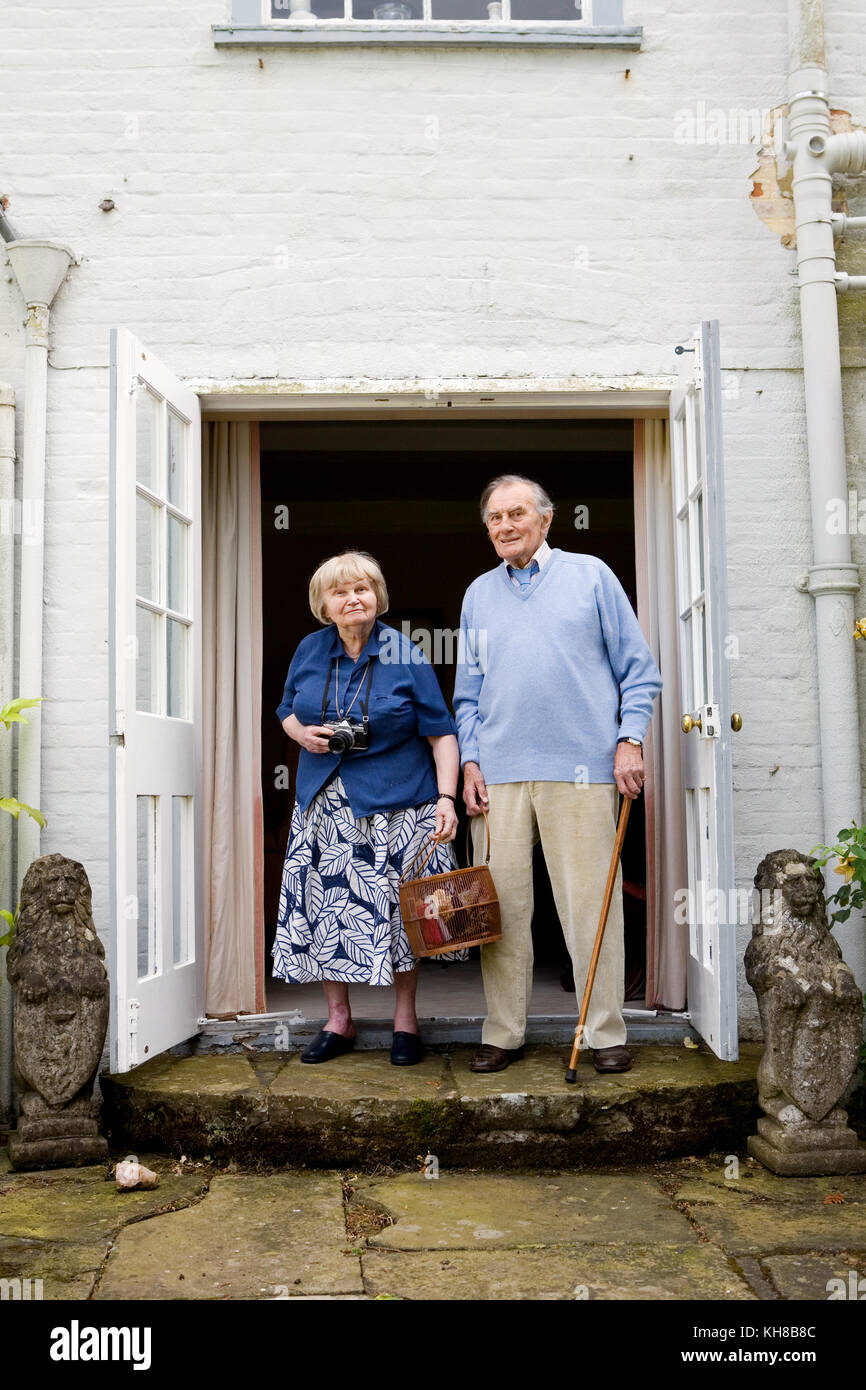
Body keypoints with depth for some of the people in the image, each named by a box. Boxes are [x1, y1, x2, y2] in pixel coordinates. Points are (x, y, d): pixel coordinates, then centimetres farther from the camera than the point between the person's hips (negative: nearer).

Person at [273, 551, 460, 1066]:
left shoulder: (406, 656, -6)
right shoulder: (310, 651, 5)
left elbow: (442, 734, -6)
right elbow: (287, 710, 20)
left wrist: (446, 799, -17)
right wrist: (303, 734, -4)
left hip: (395, 802, -3)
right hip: (325, 802, 4)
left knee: (398, 908, 1)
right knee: (327, 907, 4)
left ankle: (406, 1019, 17)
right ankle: (339, 1020, 19)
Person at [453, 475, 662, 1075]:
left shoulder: (590, 576, 7)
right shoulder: (479, 594, 17)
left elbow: (638, 668, 6)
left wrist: (630, 738, -4)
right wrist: (470, 760, 8)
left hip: (580, 767, -3)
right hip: (499, 775, 3)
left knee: (591, 903, -2)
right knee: (501, 906, 4)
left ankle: (606, 1034, 9)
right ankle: (503, 1034, 14)